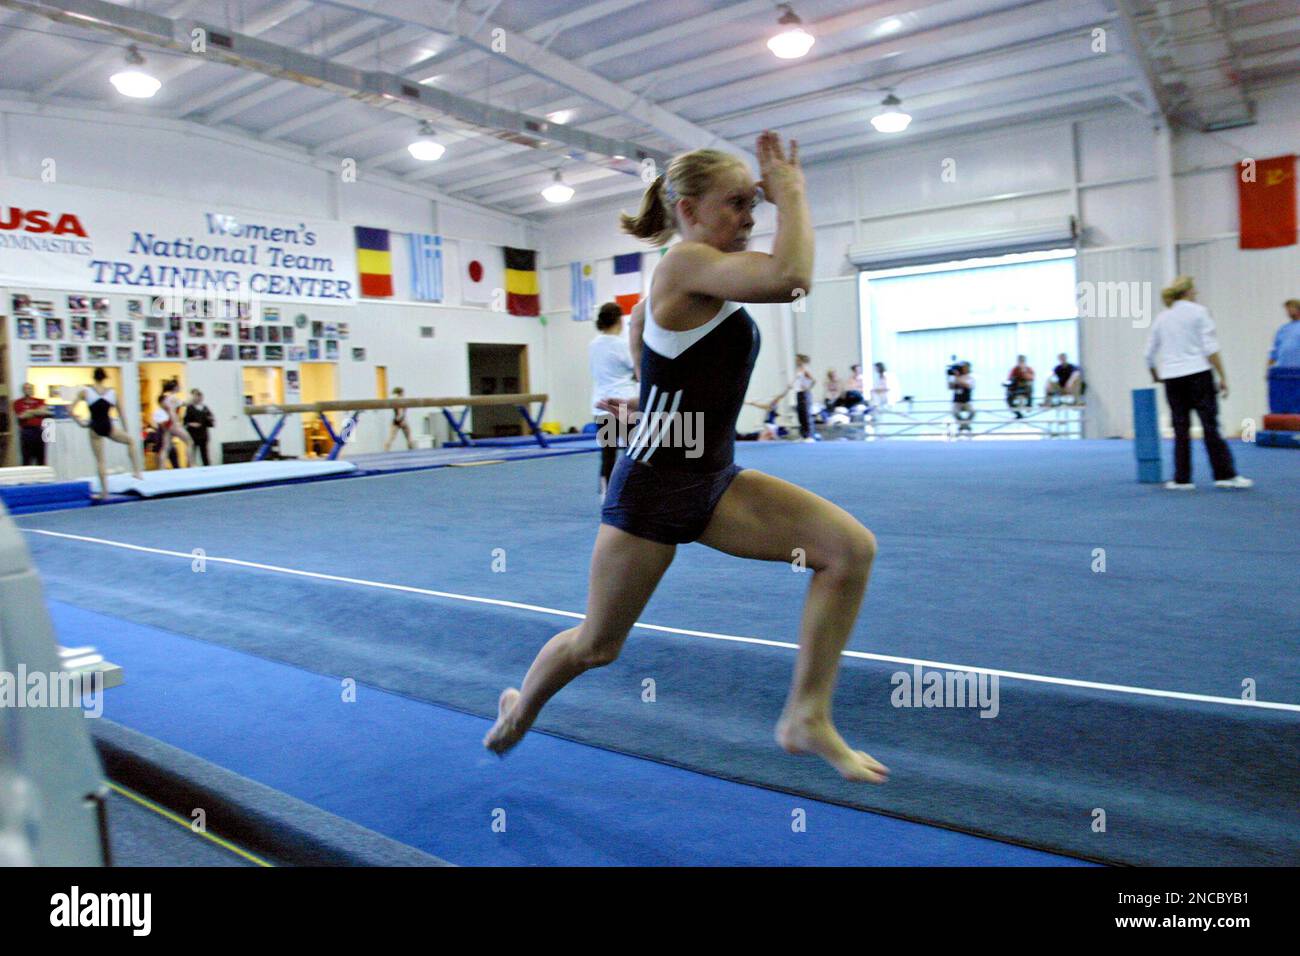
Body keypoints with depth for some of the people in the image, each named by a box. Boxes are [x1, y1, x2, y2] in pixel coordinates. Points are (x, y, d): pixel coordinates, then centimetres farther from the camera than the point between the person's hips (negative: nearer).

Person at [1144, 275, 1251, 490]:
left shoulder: (1161, 317, 12)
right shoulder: (1198, 311, -2)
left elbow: (1149, 354, 14)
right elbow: (1210, 348, -9)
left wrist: (1156, 375, 30)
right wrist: (1222, 376, -7)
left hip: (1172, 378, 4)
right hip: (1198, 374, -4)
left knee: (1181, 429, 7)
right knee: (1210, 425, -3)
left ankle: (1182, 479, 7)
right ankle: (1225, 475, -2)